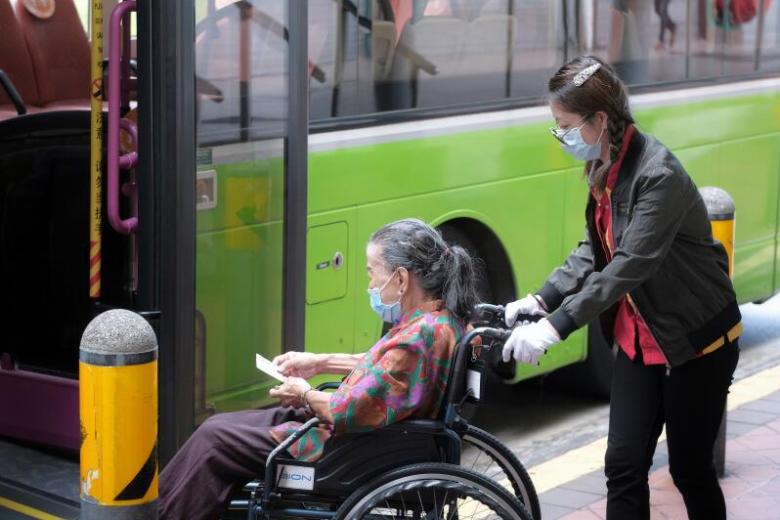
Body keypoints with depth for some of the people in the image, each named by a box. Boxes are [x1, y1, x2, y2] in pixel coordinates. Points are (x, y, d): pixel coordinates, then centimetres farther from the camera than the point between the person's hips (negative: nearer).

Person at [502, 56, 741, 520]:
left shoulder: (658, 175, -27)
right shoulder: (605, 168, 1)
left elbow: (631, 264, -33)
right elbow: (595, 250, 8)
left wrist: (555, 327, -37)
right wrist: (542, 299, -7)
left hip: (697, 343, -7)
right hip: (639, 340, 7)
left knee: (689, 468, 5)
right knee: (623, 464, 3)